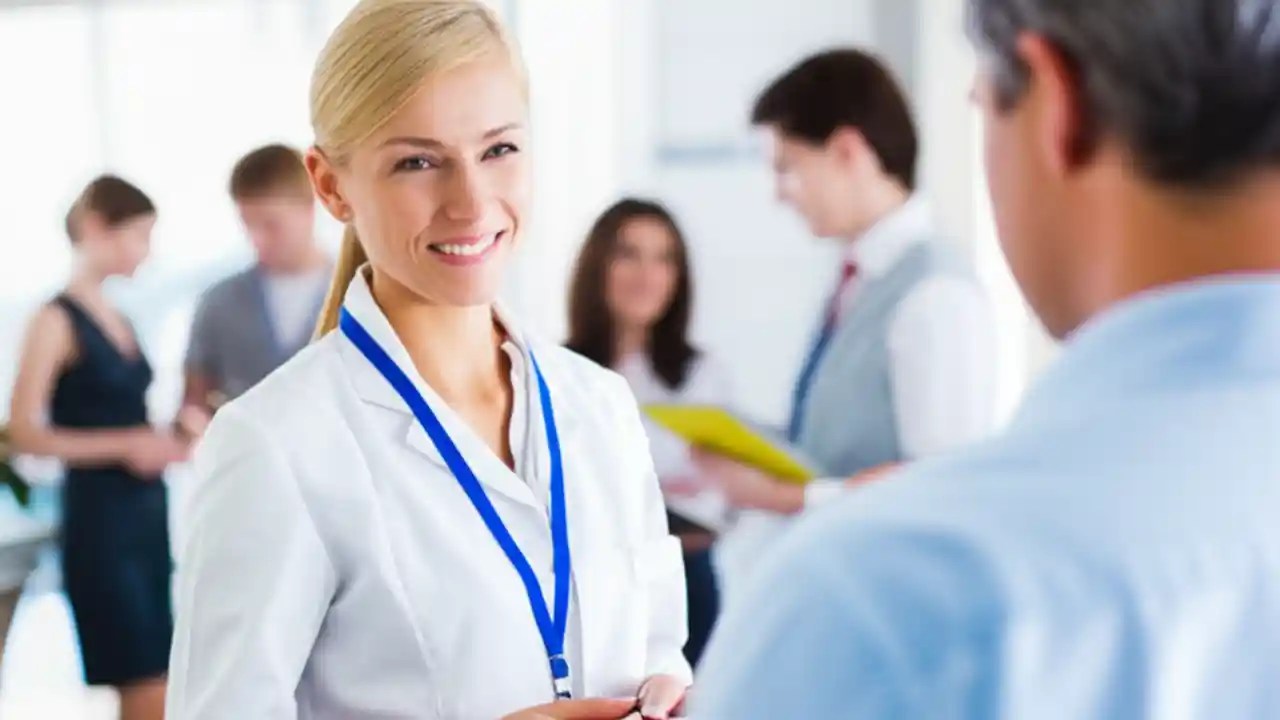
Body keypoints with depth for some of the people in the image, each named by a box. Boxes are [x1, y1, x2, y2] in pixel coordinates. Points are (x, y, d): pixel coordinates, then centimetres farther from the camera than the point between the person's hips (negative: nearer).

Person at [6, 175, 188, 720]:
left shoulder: (117, 318, 13)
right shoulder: (57, 321, -9)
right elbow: (25, 433, -15)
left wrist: (167, 440, 7)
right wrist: (125, 445, -20)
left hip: (148, 512, 8)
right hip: (98, 519, -8)